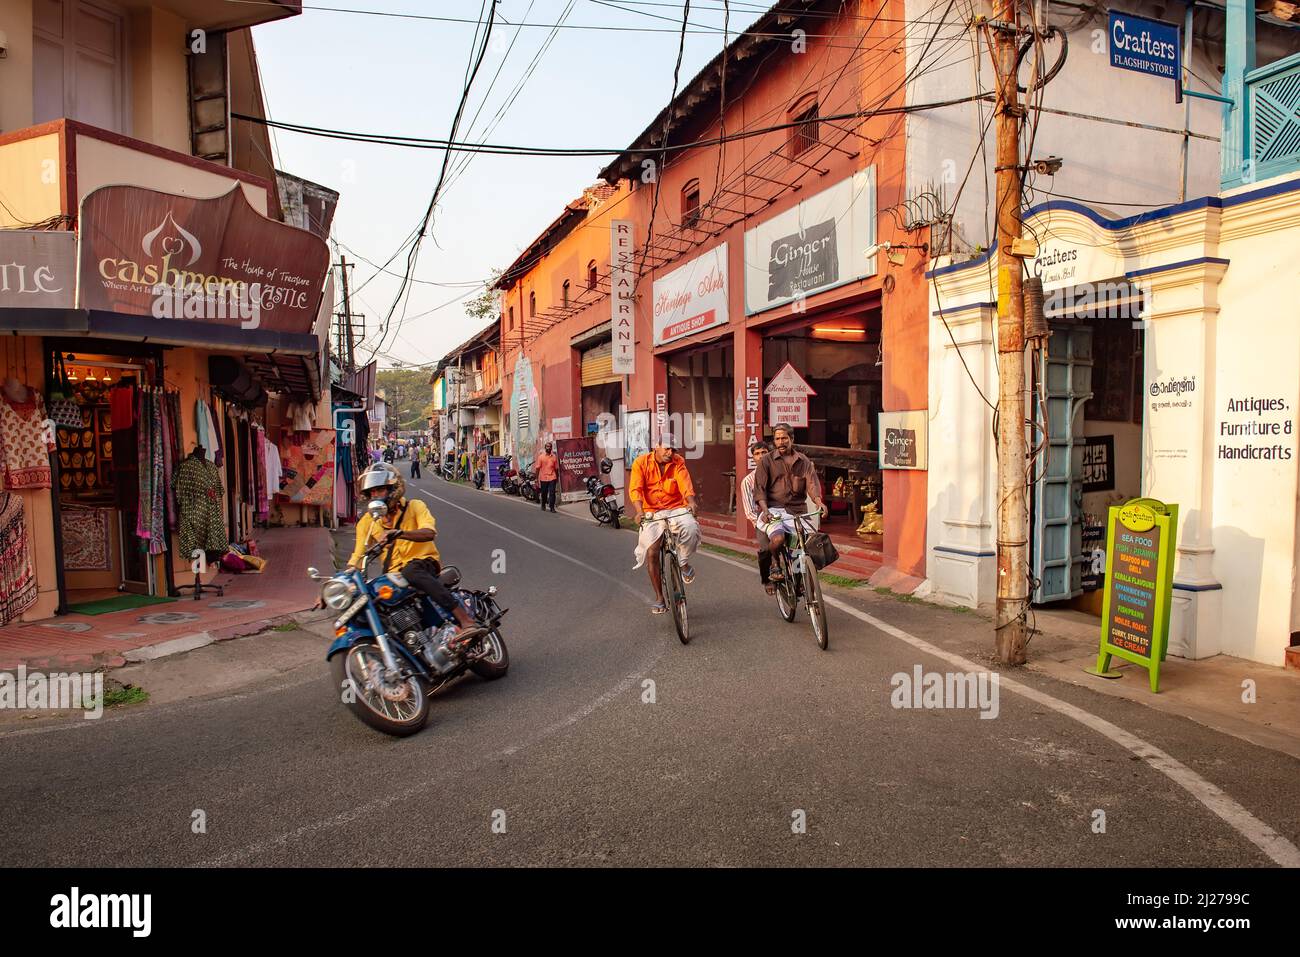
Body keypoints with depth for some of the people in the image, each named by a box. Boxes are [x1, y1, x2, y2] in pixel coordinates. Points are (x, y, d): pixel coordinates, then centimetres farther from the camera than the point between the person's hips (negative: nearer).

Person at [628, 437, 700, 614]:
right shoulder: (641, 463, -5)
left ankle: (684, 562, 2)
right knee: (652, 553, -11)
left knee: (691, 528, -30)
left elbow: (685, 484, -14)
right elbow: (635, 489, -15)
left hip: (675, 509, 1)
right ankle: (659, 598, 5)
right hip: (651, 512, -1)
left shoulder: (678, 462, 0)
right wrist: (639, 511, -31)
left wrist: (691, 502, -34)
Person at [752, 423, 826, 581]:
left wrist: (819, 502, -22)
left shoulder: (804, 461, 14)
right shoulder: (767, 461, 7)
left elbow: (812, 484, 0)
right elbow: (759, 489, -1)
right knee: (778, 539, -31)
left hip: (797, 510, 2)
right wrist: (765, 510, -19)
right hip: (773, 510, -2)